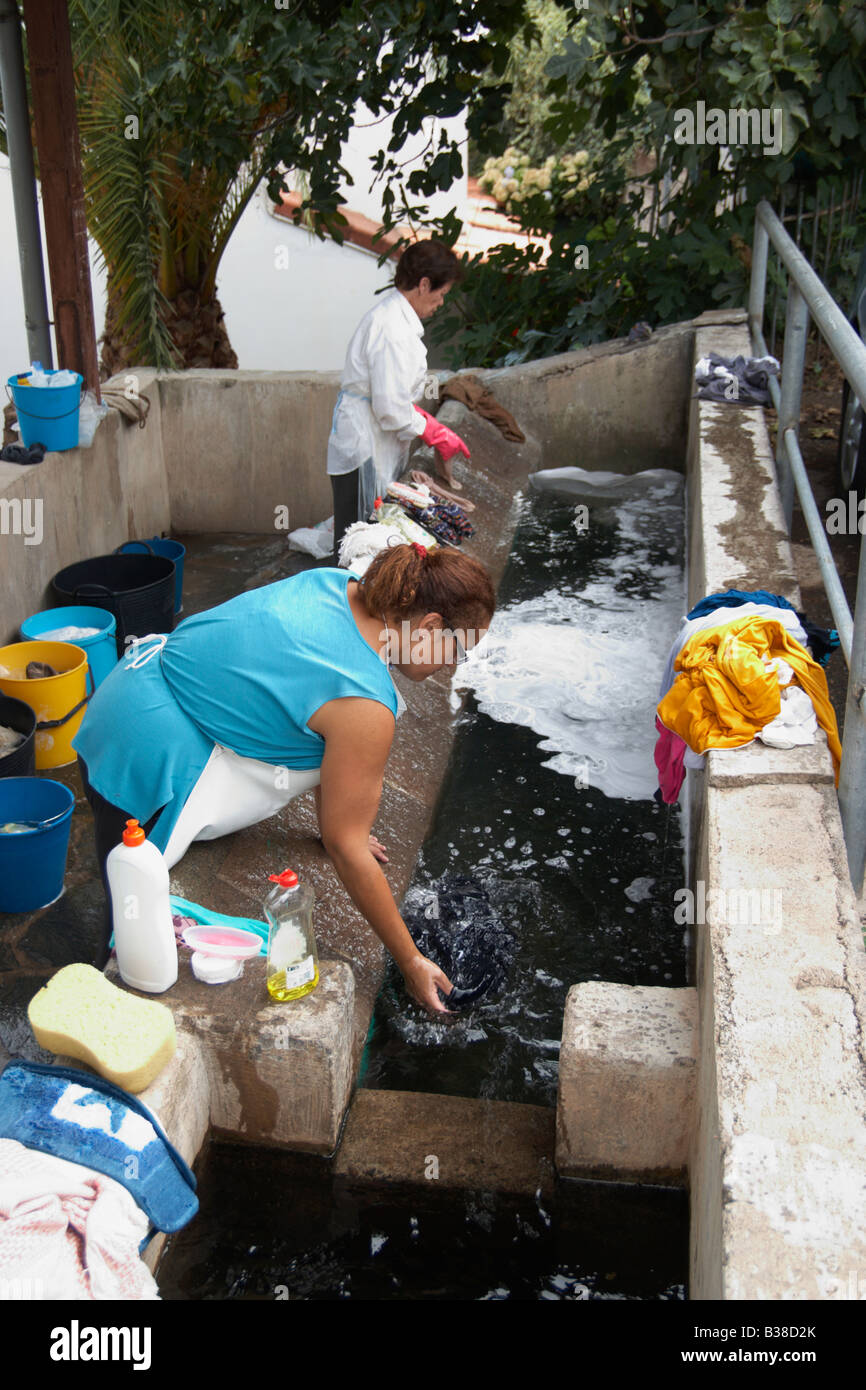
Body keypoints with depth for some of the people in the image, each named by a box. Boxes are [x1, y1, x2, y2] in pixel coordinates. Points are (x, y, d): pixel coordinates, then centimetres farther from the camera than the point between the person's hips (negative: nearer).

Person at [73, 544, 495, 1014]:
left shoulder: (336, 584, 1)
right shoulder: (365, 706, -22)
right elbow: (346, 848, -15)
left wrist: (337, 822, 23)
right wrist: (411, 963, -5)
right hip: (149, 763, -9)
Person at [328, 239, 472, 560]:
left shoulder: (391, 315, 14)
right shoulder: (392, 328, -19)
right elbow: (390, 407, -22)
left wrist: (433, 426, 13)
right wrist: (436, 434, -10)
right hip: (365, 451, -10)